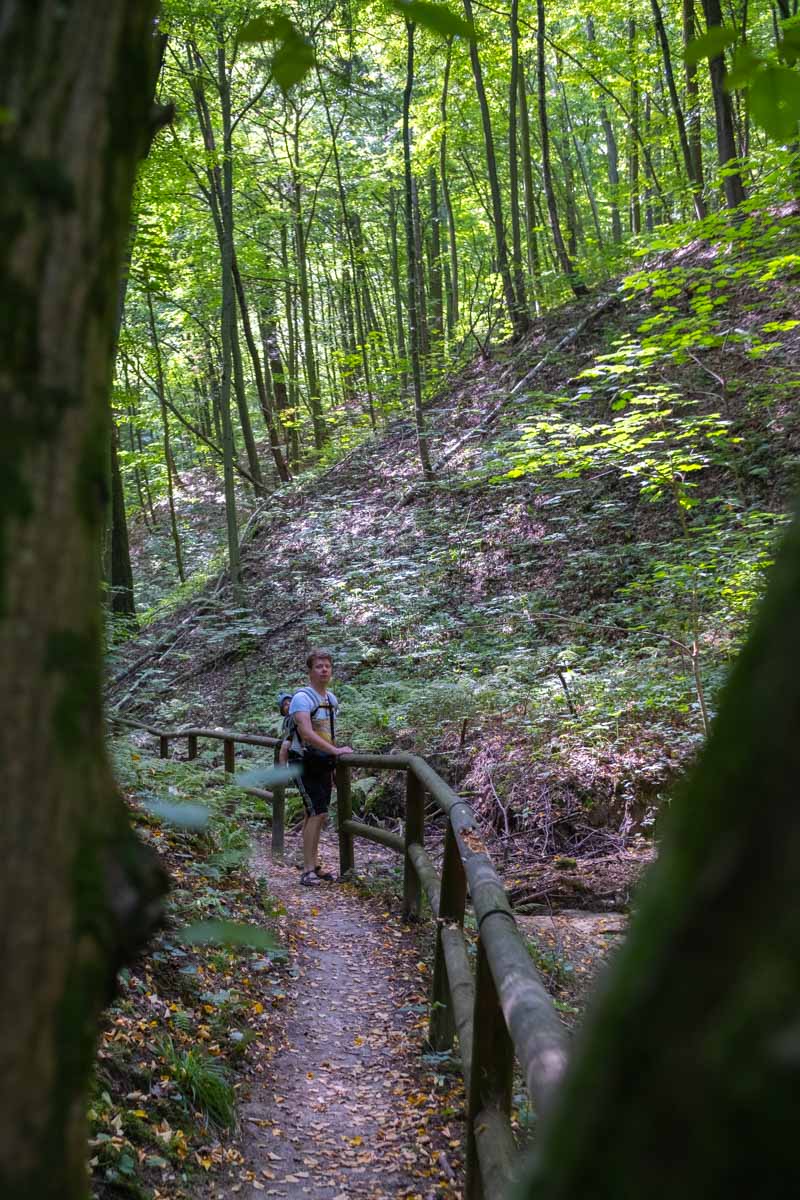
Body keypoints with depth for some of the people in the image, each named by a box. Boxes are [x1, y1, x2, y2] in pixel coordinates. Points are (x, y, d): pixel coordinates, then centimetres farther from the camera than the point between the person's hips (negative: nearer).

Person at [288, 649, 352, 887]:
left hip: (323, 764, 8)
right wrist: (336, 750, -31)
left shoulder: (332, 699, 11)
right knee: (317, 813, -14)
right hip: (305, 763, -8)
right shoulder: (303, 698, -16)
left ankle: (313, 865, 20)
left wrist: (333, 768, 18)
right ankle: (308, 870, -11)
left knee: (316, 815, 12)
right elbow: (306, 733, -29)